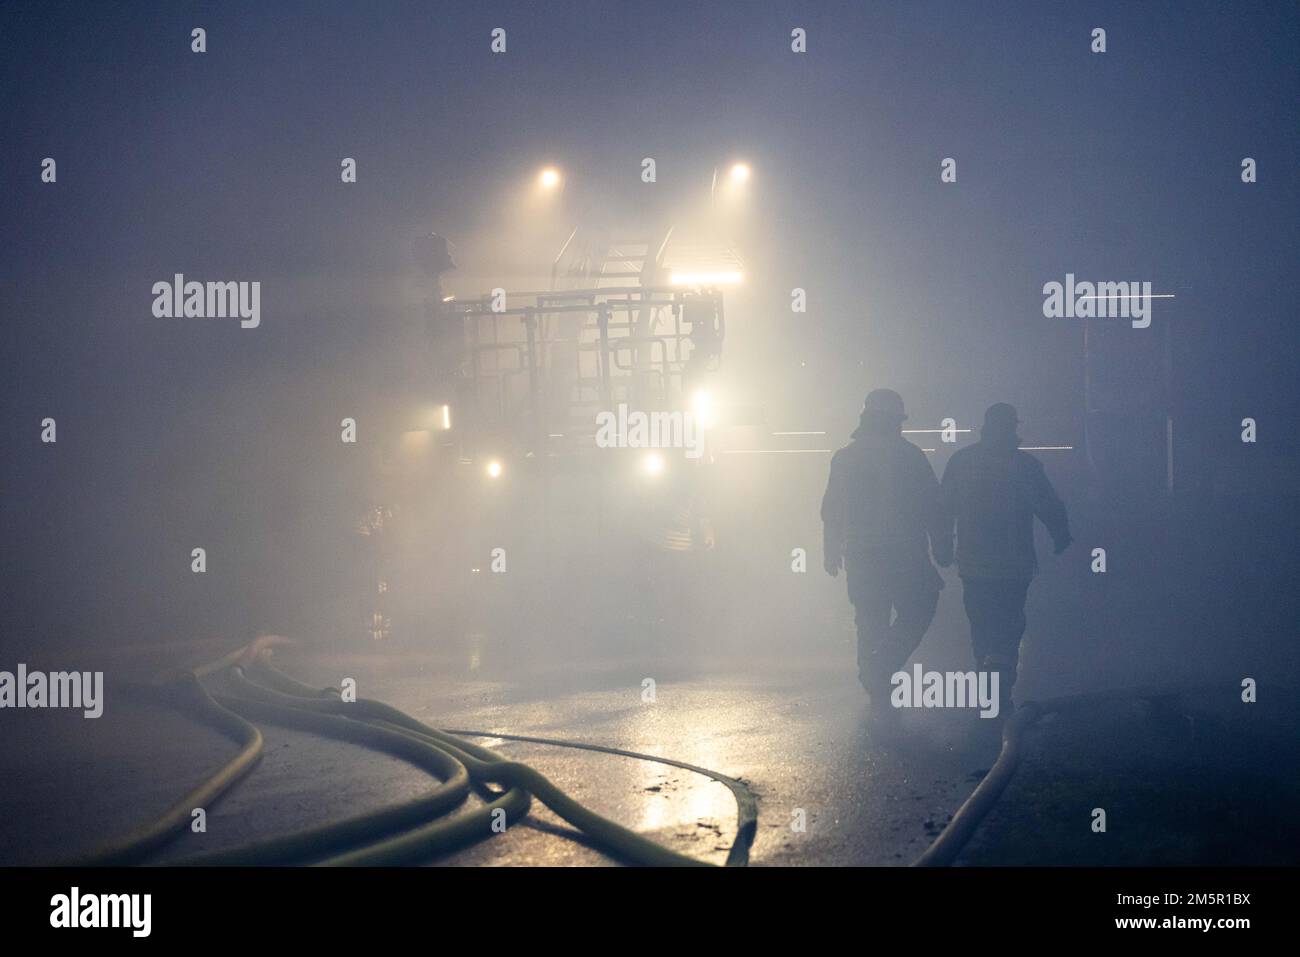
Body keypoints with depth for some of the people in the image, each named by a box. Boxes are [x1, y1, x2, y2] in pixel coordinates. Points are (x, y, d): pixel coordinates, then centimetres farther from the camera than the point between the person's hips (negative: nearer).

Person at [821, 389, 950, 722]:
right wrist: (942, 547, 4)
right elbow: (933, 507, -4)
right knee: (917, 613, 11)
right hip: (905, 555, -3)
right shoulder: (910, 456, -5)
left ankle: (878, 698, 15)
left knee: (870, 624, 11)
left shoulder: (844, 458, 5)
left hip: (860, 556, 4)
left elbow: (831, 511, 9)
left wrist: (832, 553, 17)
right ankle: (882, 670, -9)